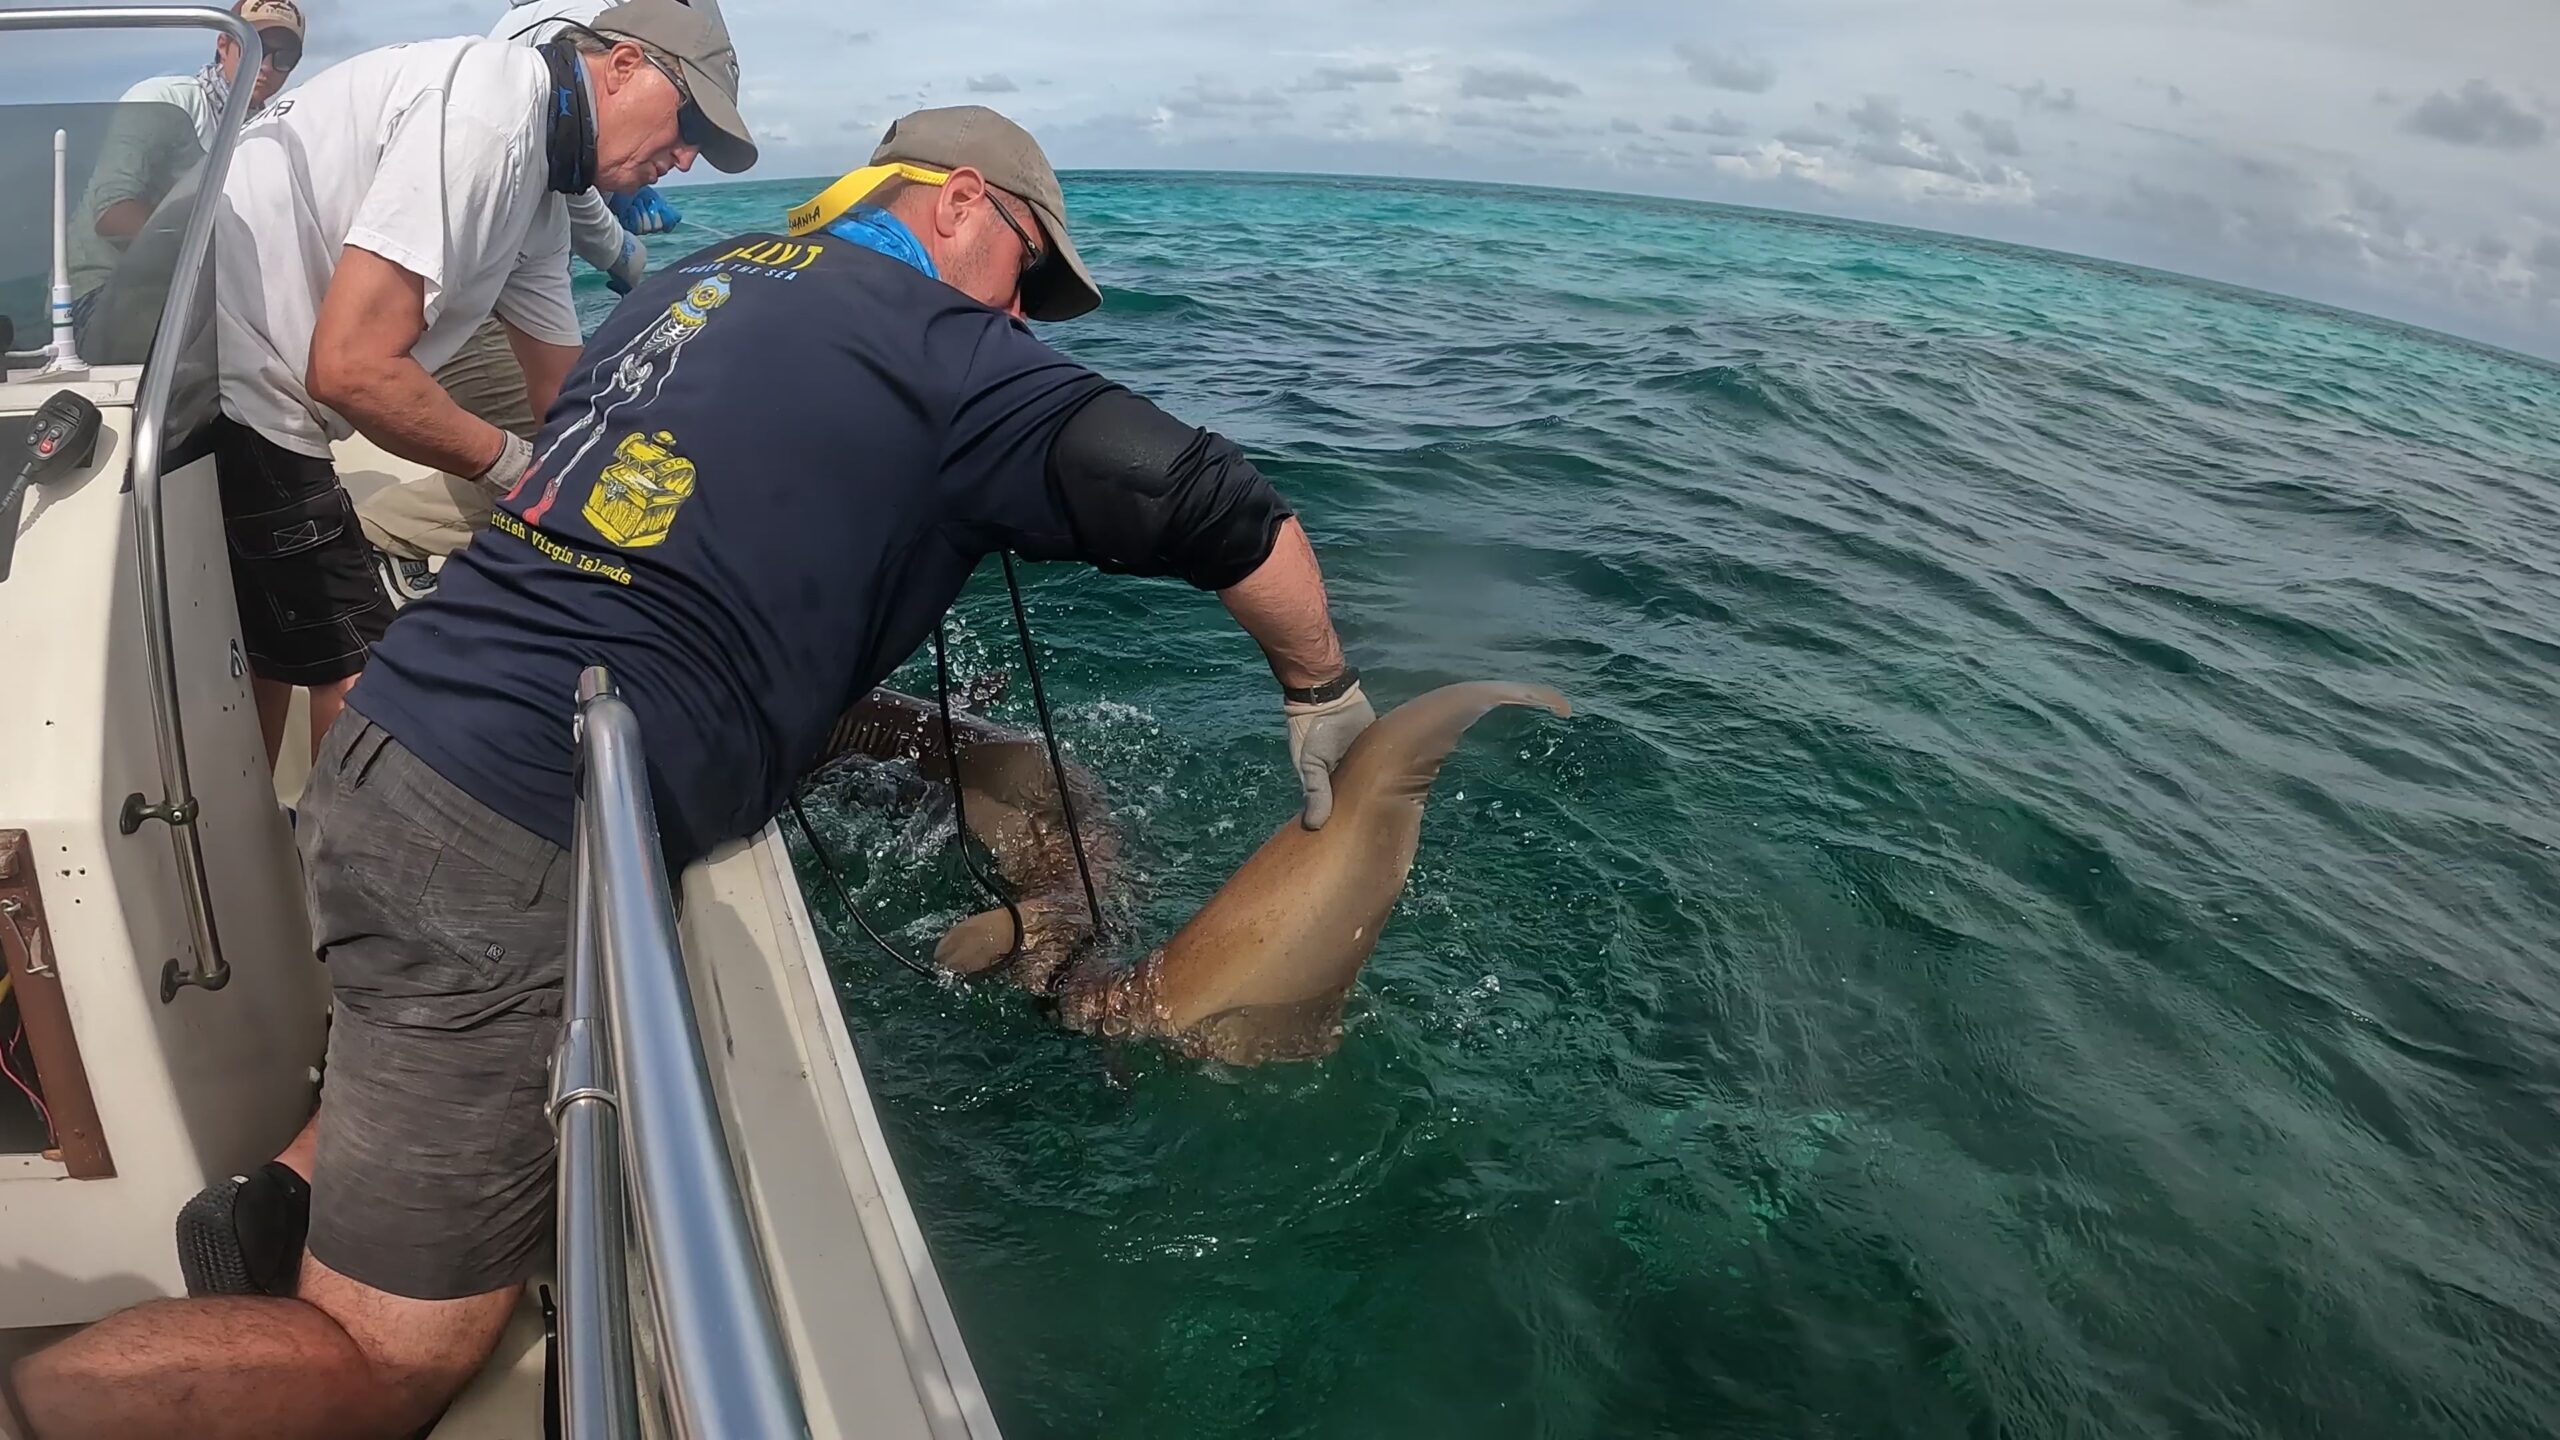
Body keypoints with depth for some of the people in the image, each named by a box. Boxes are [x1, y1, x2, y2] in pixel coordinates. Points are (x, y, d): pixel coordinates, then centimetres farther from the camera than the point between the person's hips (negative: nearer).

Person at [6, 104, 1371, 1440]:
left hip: (384, 738, 8)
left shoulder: (693, 279, 17)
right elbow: (1213, 503, -11)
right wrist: (1319, 688, 5)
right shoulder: (942, 351, -5)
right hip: (511, 842, -8)